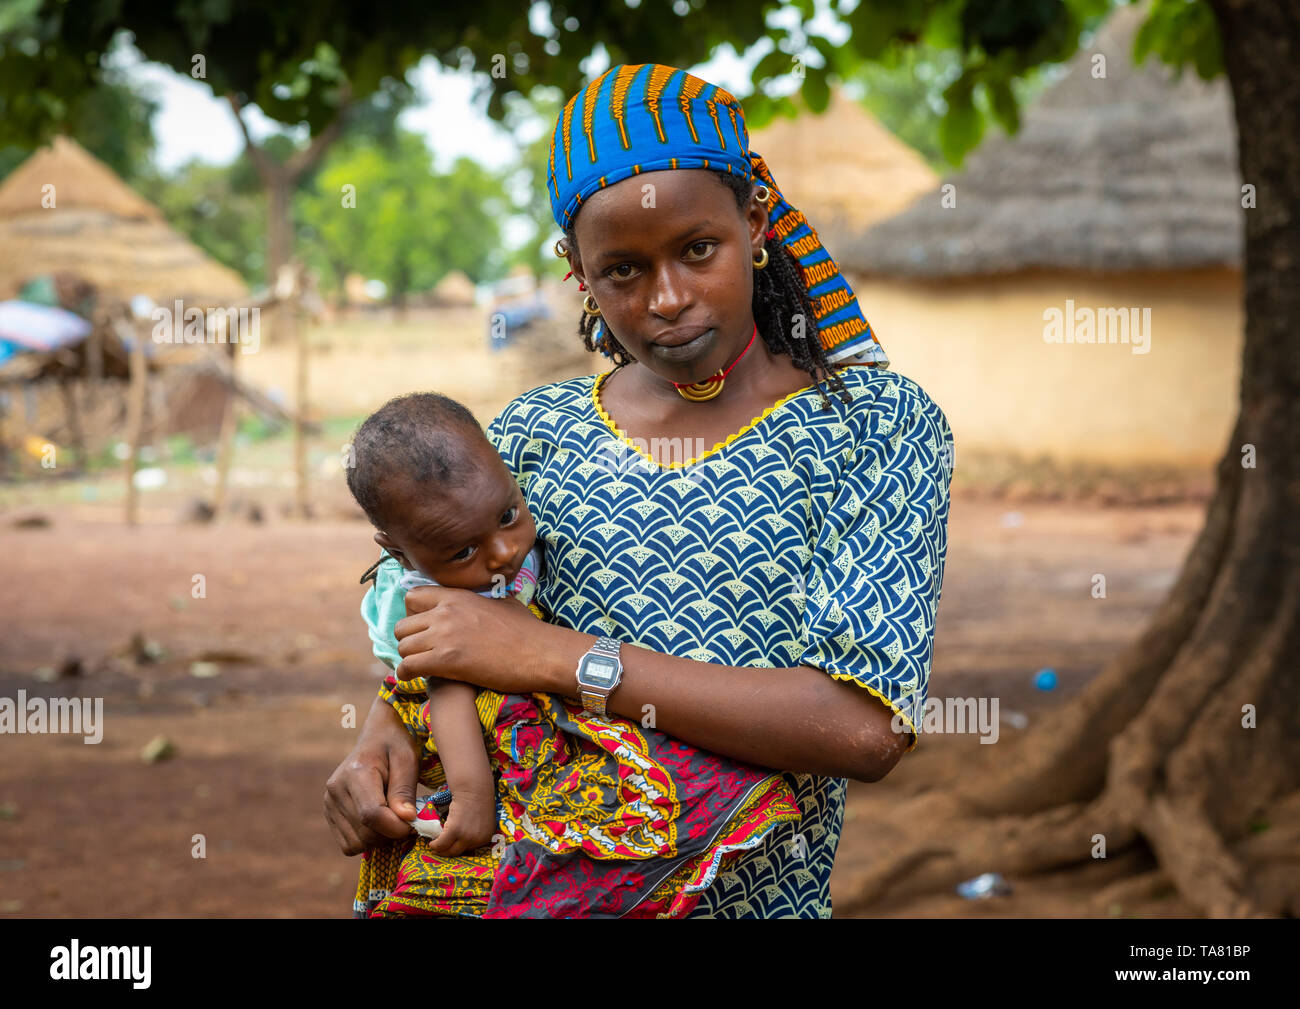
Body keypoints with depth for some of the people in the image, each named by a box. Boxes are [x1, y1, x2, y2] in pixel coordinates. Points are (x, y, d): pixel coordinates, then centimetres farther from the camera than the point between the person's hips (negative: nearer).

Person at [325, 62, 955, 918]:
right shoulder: (534, 435, 6)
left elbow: (867, 729, -15)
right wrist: (381, 736, -7)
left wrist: (555, 655, -18)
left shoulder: (877, 427, -3)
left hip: (755, 896, -2)